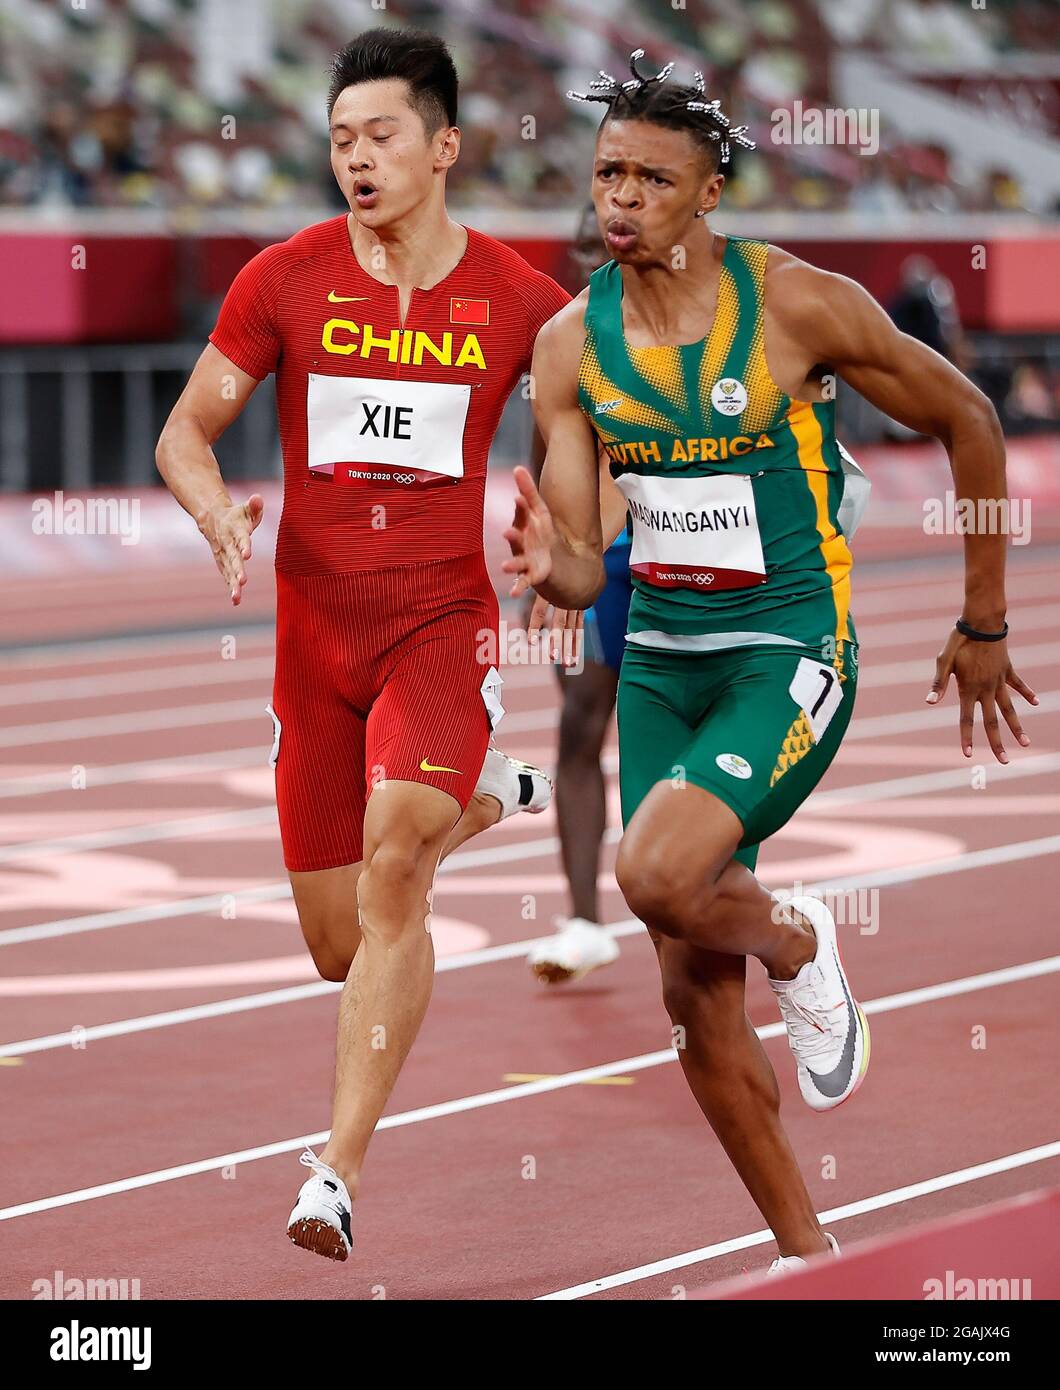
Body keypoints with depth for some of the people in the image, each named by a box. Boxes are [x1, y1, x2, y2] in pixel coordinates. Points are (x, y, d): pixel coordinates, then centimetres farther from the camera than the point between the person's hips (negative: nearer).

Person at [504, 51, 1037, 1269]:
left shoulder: (795, 304, -13)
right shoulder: (570, 343, -2)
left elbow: (967, 422, 0)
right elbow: (582, 568, -1)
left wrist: (983, 624, 5)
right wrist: (549, 567, -26)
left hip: (789, 653, -5)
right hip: (661, 658, 5)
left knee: (657, 875, -30)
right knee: (695, 1002, 5)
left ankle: (799, 949, 4)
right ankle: (805, 1254, 20)